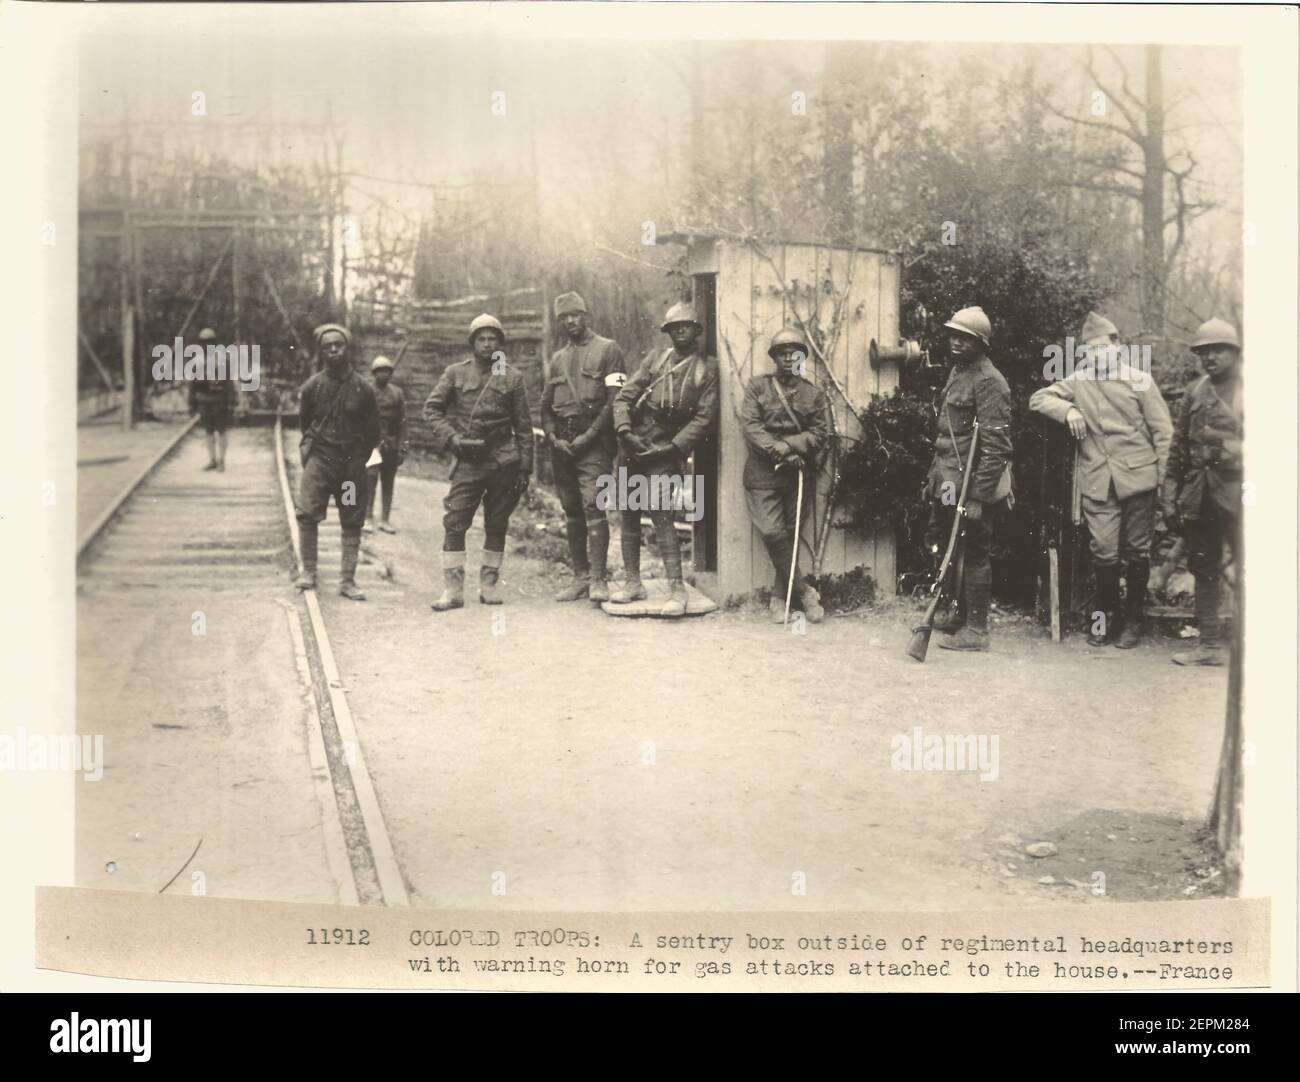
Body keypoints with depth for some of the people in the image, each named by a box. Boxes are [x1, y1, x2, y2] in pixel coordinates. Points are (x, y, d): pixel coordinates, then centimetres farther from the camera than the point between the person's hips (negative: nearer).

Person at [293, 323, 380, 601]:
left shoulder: (363, 388, -1)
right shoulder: (312, 387, -1)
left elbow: (373, 431, 8)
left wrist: (359, 458, 7)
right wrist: (312, 445, 12)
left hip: (351, 462, 1)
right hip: (319, 459, -1)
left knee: (353, 523, 4)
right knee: (307, 513, -16)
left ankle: (347, 580, 11)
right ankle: (308, 572, -4)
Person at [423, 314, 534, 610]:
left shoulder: (512, 377, 5)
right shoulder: (455, 373, 5)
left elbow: (524, 426, 6)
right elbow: (431, 408, 5)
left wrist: (525, 469, 2)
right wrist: (453, 438, -9)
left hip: (504, 461, 0)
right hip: (468, 461, 0)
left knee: (497, 524, 6)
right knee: (454, 522, -7)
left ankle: (489, 584, 16)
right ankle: (453, 589, -5)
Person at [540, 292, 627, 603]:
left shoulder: (608, 350, 1)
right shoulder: (558, 359, 18)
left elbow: (615, 400, -8)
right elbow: (546, 406, 17)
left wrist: (588, 437, -13)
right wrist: (554, 438, -1)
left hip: (594, 441, -6)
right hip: (562, 445, 6)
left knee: (593, 506, -15)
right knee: (571, 511, 7)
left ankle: (597, 580, -14)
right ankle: (580, 577, 12)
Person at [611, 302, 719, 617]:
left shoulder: (707, 368, 2)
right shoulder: (655, 358, 11)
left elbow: (704, 417, -4)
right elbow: (624, 396, 7)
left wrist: (674, 447, -14)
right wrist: (625, 431, -10)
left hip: (664, 450, -5)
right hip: (632, 446, 5)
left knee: (660, 513, -15)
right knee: (627, 514, 7)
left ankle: (677, 589, -12)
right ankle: (633, 583, 18)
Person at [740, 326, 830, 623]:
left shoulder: (814, 393, 10)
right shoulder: (758, 386, 6)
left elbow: (821, 432, 0)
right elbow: (750, 426, -6)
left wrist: (789, 446, -15)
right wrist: (778, 451, -17)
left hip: (799, 473, 2)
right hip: (763, 473, -2)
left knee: (790, 533, 4)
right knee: (771, 531, -12)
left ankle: (781, 595, 14)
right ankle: (803, 591, -3)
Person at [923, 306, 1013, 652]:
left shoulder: (988, 381, -15)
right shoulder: (957, 373, 14)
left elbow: (995, 445, -20)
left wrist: (978, 497, -22)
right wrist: (934, 475, 19)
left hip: (974, 484, -9)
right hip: (949, 482, 9)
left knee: (974, 554, -1)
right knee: (937, 542, 15)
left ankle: (975, 630, 9)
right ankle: (962, 612, 28)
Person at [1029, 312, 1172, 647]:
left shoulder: (1139, 380, 3)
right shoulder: (1077, 381, 9)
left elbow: (1162, 430, 4)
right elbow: (1038, 397, 9)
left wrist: (1159, 476, -2)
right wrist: (1067, 409, -9)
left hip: (1137, 478, -1)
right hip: (1097, 483, 1)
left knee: (1136, 552, 6)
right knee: (1103, 553, -1)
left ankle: (1134, 620, 18)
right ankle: (1107, 615, 17)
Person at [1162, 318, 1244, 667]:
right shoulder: (1194, 393, 13)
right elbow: (1178, 447, 15)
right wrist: (1170, 495, 10)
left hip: (1238, 493, -5)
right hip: (1198, 494, 5)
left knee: (1247, 571, -7)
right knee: (1203, 570, 10)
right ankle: (1210, 644, 18)